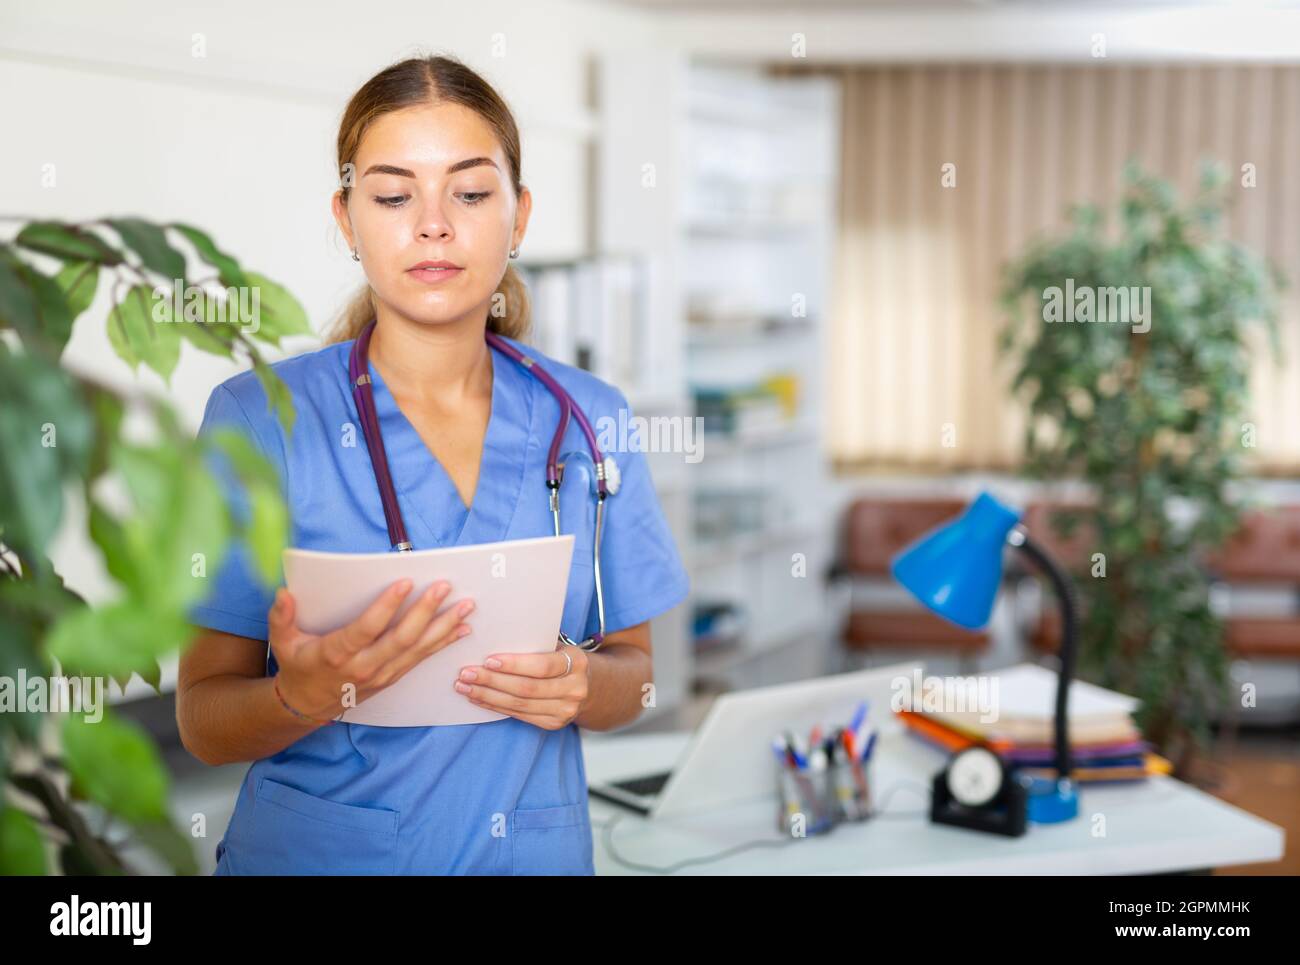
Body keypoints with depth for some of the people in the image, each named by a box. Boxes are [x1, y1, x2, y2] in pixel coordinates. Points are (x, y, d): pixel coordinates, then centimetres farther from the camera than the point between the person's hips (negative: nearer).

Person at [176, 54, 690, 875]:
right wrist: (305, 696, -27)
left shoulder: (590, 419, -1)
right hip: (314, 846, -2)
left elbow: (635, 671, 7)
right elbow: (204, 722, -8)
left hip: (535, 848, 3)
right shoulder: (260, 415, -9)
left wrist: (583, 686, -14)